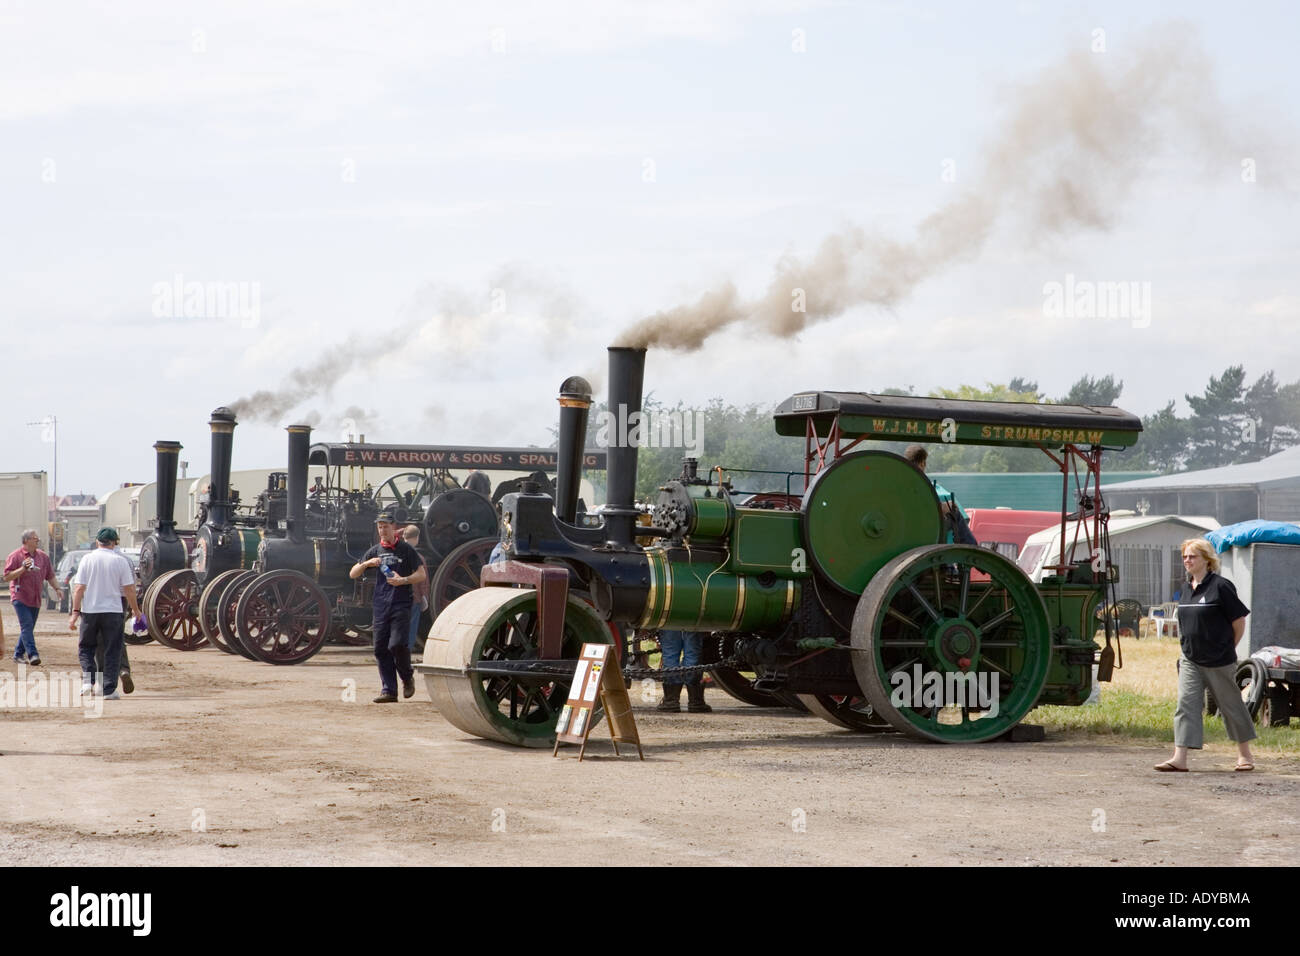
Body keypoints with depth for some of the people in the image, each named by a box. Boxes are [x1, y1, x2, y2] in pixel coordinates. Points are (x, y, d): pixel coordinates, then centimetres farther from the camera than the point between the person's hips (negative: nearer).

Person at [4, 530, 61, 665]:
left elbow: (50, 576, 19)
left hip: (35, 599, 6)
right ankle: (32, 655, -21)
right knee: (27, 626, -14)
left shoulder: (43, 556, 12)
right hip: (20, 597, -6)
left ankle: (18, 654, 21)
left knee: (28, 628, 9)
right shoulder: (15, 556, -4)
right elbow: (7, 577, -9)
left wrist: (57, 588, 5)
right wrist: (23, 568, -19)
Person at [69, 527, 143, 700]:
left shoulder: (87, 559, 0)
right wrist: (135, 609, 11)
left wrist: (75, 611, -1)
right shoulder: (120, 561, -3)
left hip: (89, 610, 1)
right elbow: (129, 589, -2)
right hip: (113, 610, -1)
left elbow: (79, 588, -4)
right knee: (112, 651, 6)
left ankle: (88, 678, -2)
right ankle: (109, 690, 3)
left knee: (86, 647, 17)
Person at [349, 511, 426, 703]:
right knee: (381, 648, -1)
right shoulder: (375, 551, 14)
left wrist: (403, 580, -15)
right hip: (381, 606, 4)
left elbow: (421, 574, 1)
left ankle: (407, 677, 10)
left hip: (401, 606, -4)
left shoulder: (406, 550, 3)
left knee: (397, 644, -17)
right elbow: (352, 574, 13)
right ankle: (389, 691, 3)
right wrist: (367, 563, -6)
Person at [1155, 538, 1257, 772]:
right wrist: (1188, 647, 14)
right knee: (1186, 703, -6)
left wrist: (1226, 648, 2)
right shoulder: (1186, 588, 9)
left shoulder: (1220, 586, -12)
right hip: (1191, 660, 6)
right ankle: (1180, 758, -11)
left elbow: (1239, 621, -7)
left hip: (1219, 661, -6)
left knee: (1231, 705, 8)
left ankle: (1245, 754, 23)